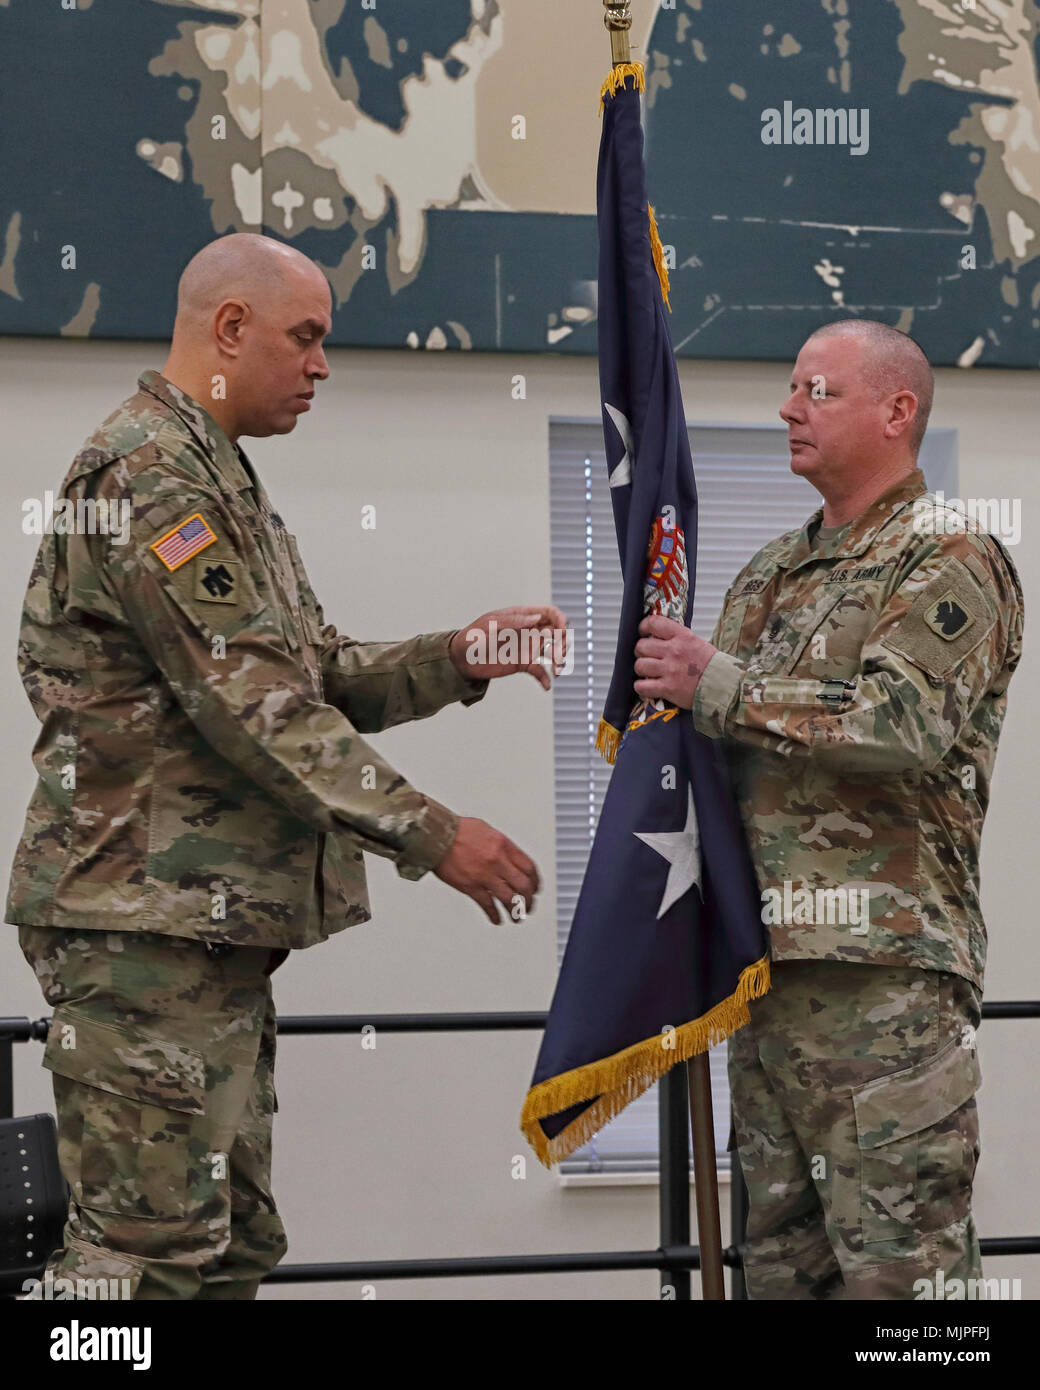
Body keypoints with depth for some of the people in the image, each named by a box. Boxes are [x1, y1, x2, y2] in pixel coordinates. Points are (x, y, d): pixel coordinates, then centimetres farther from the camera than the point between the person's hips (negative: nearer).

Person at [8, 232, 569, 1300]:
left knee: (232, 1246, 12)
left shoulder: (215, 480, 22)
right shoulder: (149, 474, -13)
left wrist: (459, 659, 5)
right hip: (147, 924, -11)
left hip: (214, 925, 11)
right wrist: (431, 837, -17)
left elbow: (315, 678, 21)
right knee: (151, 1253, -10)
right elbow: (256, 707, -19)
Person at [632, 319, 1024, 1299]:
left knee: (900, 1257, -9)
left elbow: (902, 722, -20)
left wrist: (716, 684, -15)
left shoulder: (951, 561, -4)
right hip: (769, 959, 8)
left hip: (887, 967, -8)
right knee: (779, 1247, 11)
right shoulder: (773, 572, 21)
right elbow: (719, 733, 26)